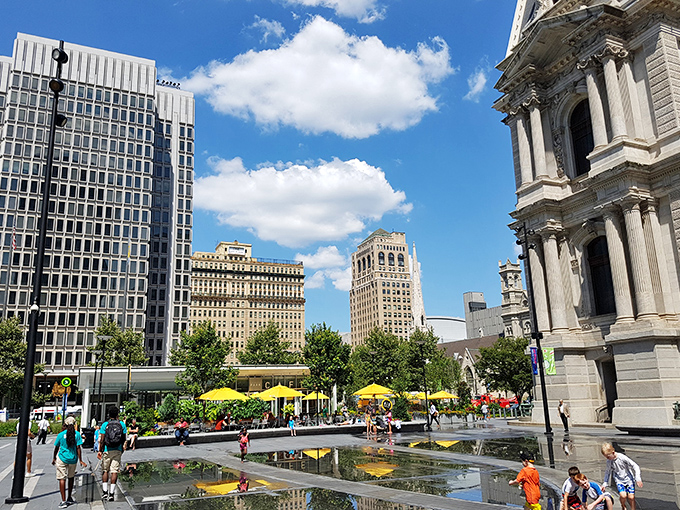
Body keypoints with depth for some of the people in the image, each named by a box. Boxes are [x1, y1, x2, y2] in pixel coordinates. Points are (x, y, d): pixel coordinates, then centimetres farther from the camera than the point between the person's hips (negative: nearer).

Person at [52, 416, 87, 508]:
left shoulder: (61, 434, -5)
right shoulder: (77, 434, -4)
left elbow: (56, 448, 3)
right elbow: (78, 448, -5)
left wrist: (54, 459, 19)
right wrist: (80, 461, -1)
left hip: (62, 458, -2)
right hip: (73, 459, 2)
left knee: (62, 479, 0)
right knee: (71, 477, 19)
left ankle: (64, 501, -5)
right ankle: (69, 498, 29)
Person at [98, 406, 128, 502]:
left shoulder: (105, 424, -4)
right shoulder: (122, 424, 1)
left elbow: (102, 440, -5)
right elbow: (124, 439, 5)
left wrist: (100, 450, 3)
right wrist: (122, 449, 17)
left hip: (107, 451, -1)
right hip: (117, 451, 1)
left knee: (105, 470, 13)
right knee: (114, 471, 2)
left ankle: (105, 492, 10)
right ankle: (111, 493, 1)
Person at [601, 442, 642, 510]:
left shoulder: (622, 457, -18)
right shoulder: (609, 461, -4)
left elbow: (635, 466, -12)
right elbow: (607, 472, 12)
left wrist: (638, 479, -18)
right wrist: (605, 484, 8)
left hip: (629, 479, -2)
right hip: (619, 481, 2)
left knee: (631, 497, -14)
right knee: (623, 495, -20)